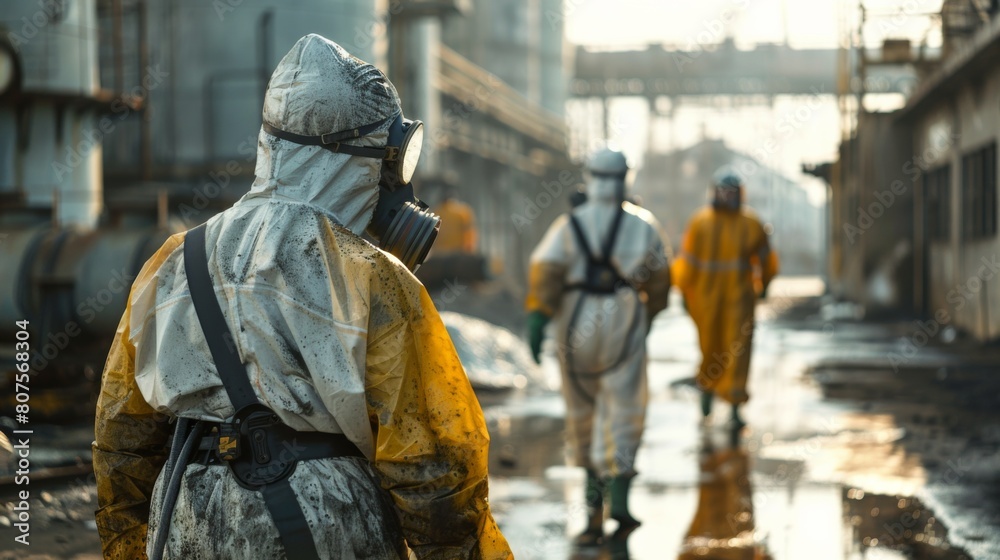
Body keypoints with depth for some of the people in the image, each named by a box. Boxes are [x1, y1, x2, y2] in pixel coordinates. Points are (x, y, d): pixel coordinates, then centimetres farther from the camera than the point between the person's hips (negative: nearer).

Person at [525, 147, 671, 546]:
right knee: (621, 409, -1)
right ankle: (617, 497, -14)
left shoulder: (568, 225, 1)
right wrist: (650, 313, 27)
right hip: (624, 322, 0)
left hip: (576, 321, 1)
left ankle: (594, 482, 27)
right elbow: (659, 277, 11)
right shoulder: (643, 225, 5)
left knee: (583, 405, 17)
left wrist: (536, 319, -13)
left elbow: (546, 271, -11)